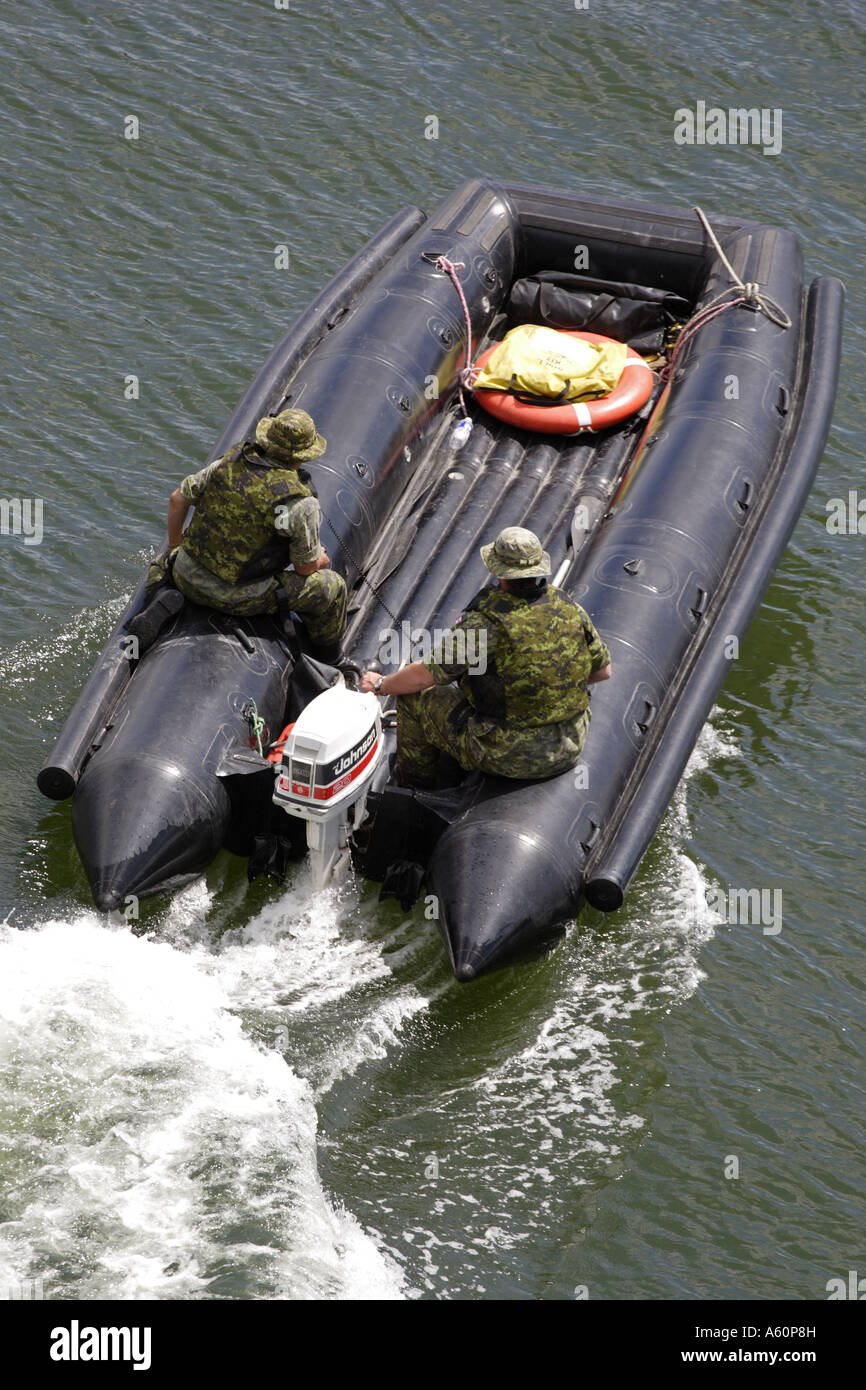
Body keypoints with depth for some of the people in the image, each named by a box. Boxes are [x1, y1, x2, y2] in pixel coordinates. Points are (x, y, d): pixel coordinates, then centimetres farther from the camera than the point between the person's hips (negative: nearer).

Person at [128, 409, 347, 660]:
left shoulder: (230, 463, -5)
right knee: (332, 587, 11)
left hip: (188, 579, 4)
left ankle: (163, 600, 6)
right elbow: (305, 568, -7)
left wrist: (174, 545, 25)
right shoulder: (300, 502, -18)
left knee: (162, 563, 39)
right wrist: (320, 559, 18)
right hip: (241, 598, -4)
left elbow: (178, 499, 7)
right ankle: (329, 662, 30)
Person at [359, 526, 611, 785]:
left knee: (415, 694, 12)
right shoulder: (571, 611, -6)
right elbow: (603, 670, 8)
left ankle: (416, 784, 31)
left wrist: (381, 685, 4)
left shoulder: (486, 623, -22)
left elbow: (424, 676, -16)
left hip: (506, 757, -6)